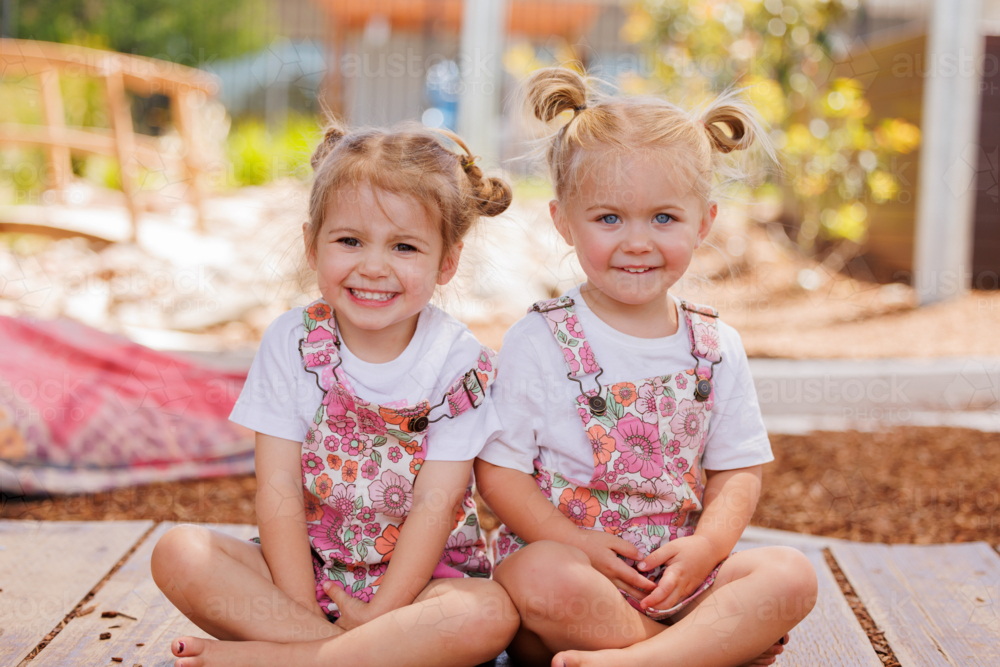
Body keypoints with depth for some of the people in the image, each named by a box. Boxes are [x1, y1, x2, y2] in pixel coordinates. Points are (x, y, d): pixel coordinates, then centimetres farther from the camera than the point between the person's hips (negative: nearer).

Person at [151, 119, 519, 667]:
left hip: (417, 579, -1)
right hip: (306, 568, 1)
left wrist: (377, 616, -21)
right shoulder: (292, 342, -5)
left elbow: (435, 505, -13)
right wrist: (304, 612, -17)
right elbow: (279, 490, -9)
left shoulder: (458, 362, -9)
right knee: (178, 553, -20)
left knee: (490, 616, -32)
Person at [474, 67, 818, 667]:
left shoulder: (717, 347, 6)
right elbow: (498, 468, -6)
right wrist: (575, 545, -17)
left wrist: (705, 547, -11)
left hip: (678, 579, 4)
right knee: (542, 577, -35)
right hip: (565, 561, -3)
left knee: (791, 574, -19)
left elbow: (739, 468, 8)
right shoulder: (539, 342, -4)